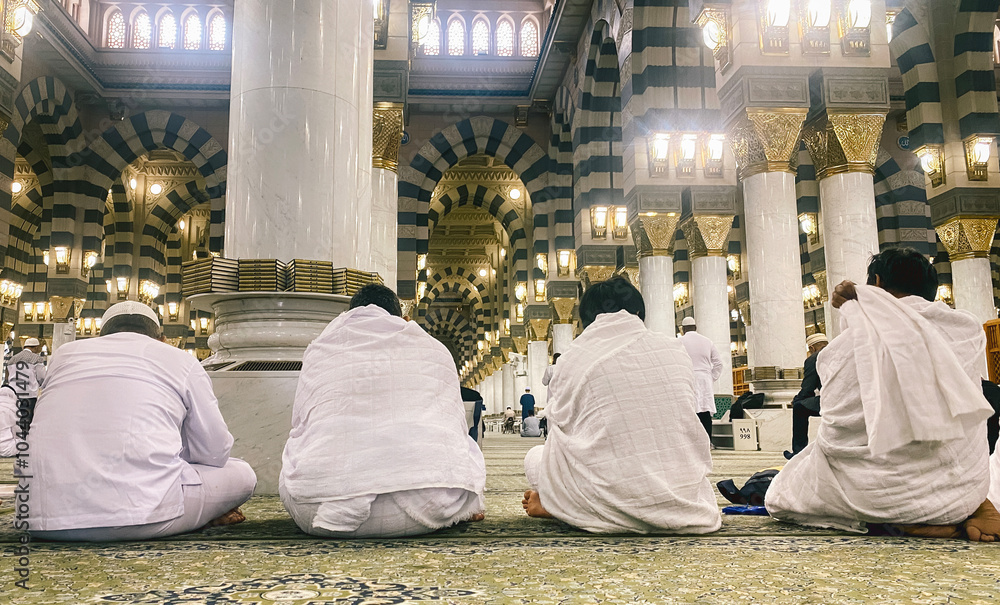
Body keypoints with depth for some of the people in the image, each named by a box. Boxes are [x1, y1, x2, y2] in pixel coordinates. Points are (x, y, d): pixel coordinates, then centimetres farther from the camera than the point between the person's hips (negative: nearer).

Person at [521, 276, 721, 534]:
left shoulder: (573, 358, -1)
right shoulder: (675, 349, 7)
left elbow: (562, 430, 8)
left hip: (614, 510, -3)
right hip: (684, 505, 4)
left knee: (536, 456, 21)